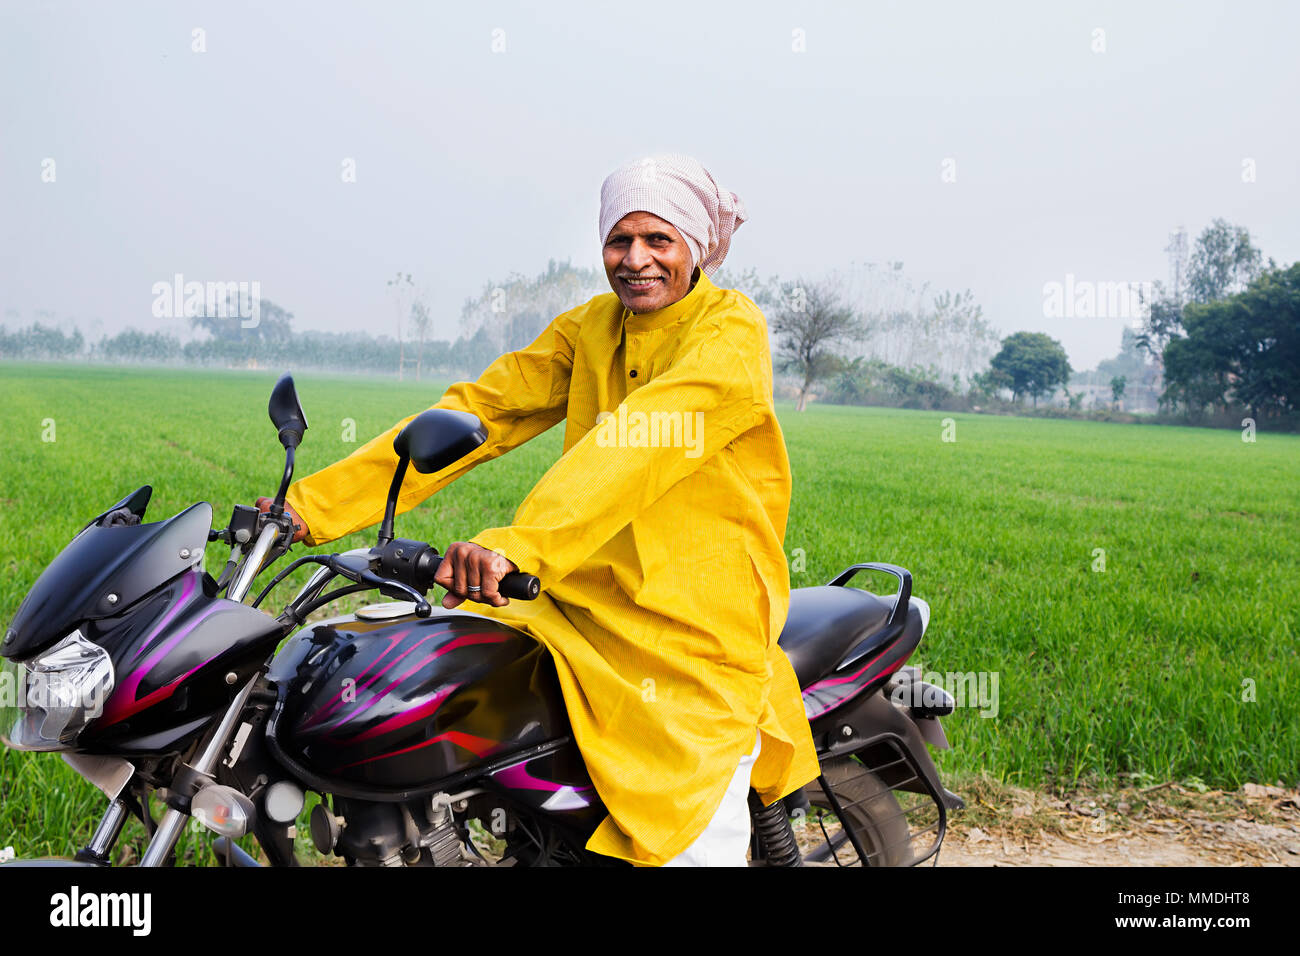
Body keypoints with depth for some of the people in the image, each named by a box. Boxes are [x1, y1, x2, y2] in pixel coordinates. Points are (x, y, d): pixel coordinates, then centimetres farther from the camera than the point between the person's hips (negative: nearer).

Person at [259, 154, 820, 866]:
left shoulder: (732, 331, -8)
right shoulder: (588, 330, 10)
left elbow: (641, 441, -24)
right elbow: (478, 410, 2)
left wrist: (516, 543, -39)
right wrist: (315, 502, -8)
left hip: (697, 639, -5)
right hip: (584, 612, 6)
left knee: (691, 849, -11)